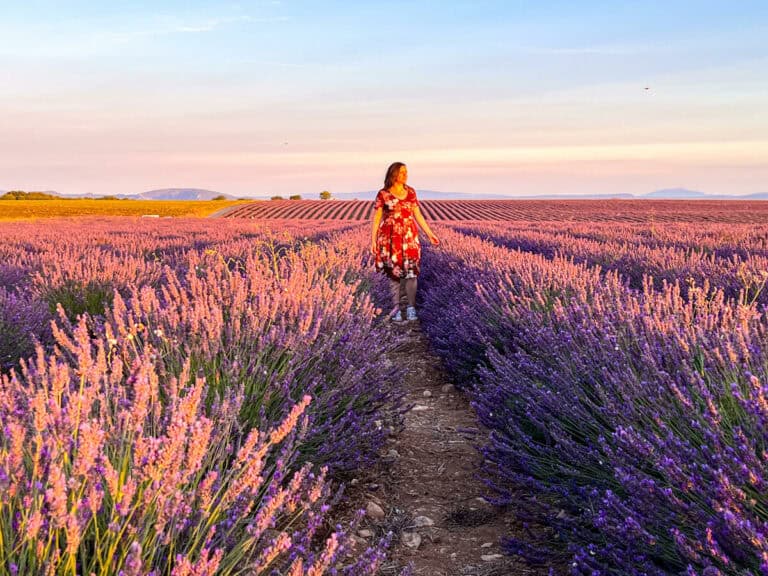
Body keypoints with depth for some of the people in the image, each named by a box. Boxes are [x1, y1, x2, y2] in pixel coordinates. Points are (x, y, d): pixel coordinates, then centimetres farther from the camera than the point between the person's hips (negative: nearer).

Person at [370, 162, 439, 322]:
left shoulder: (411, 192, 6)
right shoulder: (383, 194, -4)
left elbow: (417, 215, 11)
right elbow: (376, 218, -2)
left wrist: (430, 234, 10)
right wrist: (373, 240, -7)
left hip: (409, 237, 2)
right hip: (390, 238, -2)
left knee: (411, 271, -5)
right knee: (394, 272, 3)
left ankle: (411, 307, 0)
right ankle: (396, 307, 12)